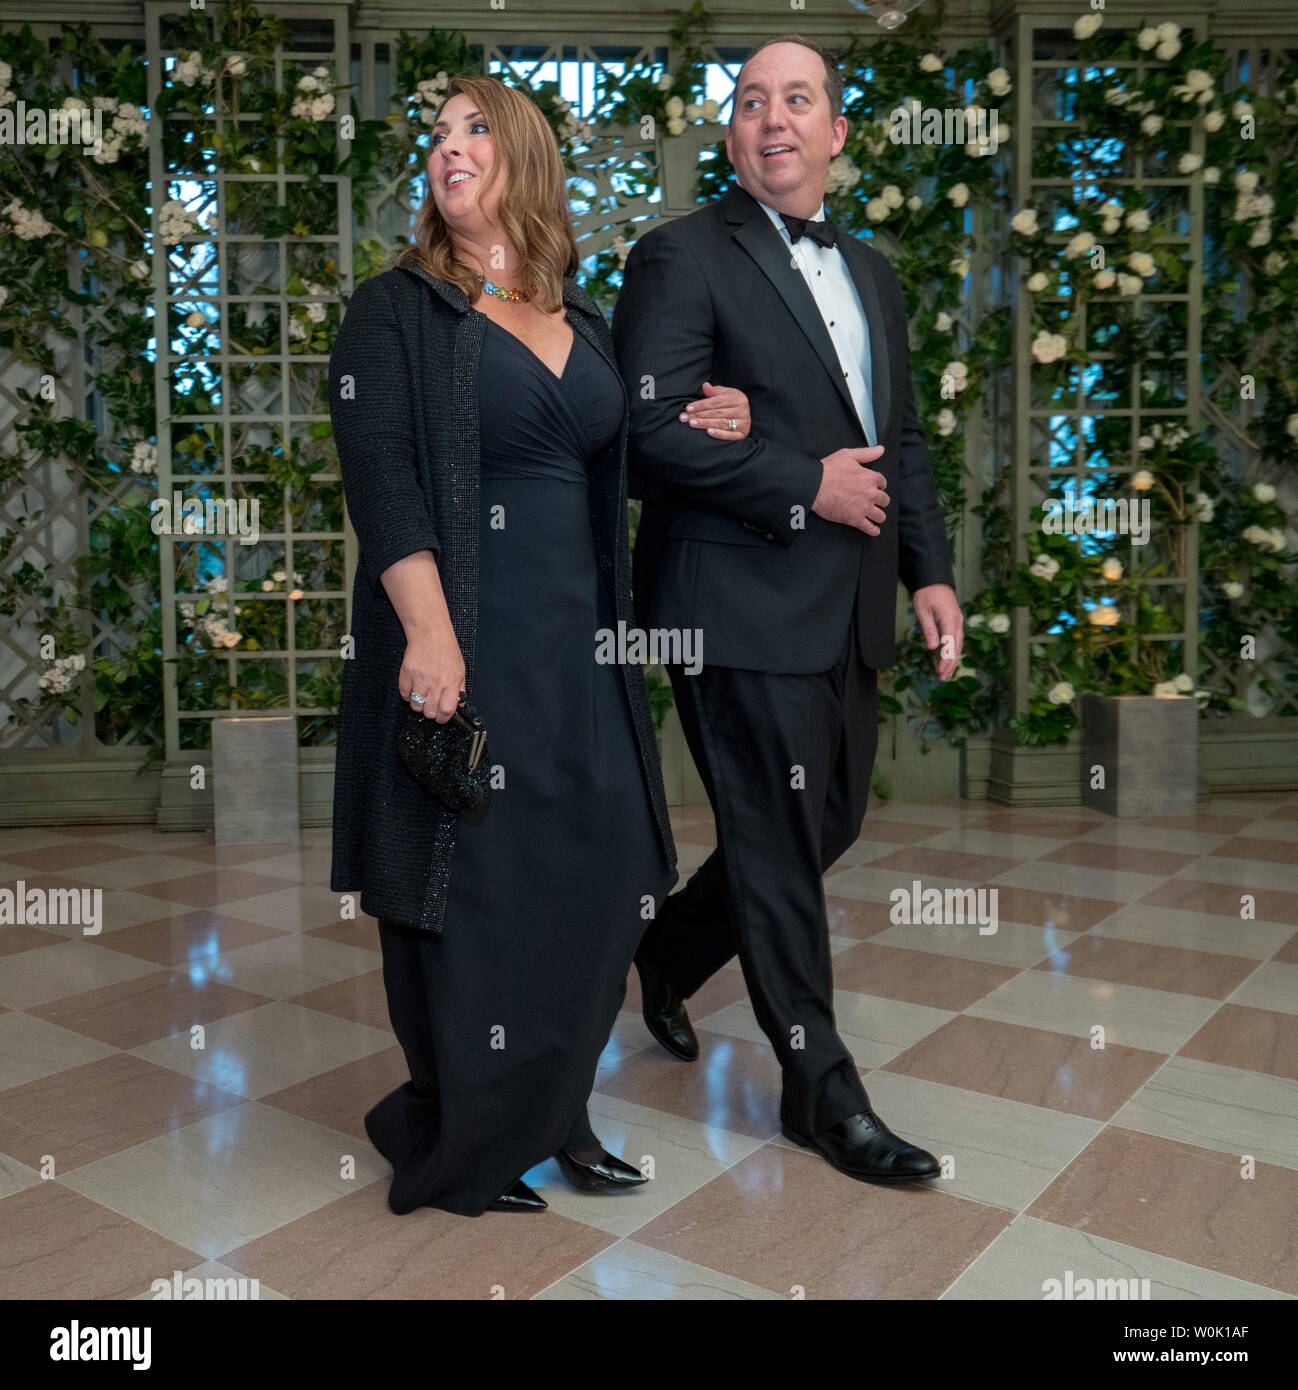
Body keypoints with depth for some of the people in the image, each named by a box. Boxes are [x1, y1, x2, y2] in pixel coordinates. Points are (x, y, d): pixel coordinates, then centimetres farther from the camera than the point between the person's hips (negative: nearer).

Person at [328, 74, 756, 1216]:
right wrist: (427, 629, -22)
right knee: (472, 882, 0)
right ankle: (459, 1151, 18)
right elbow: (380, 478, -10)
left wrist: (706, 431, 4)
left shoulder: (583, 319, 16)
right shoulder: (397, 310, 1)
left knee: (599, 872, 6)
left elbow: (614, 465, 24)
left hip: (577, 639, 5)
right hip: (461, 637, -5)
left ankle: (551, 1113, 24)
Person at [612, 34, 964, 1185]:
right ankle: (822, 1090, 17)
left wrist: (931, 568, 9)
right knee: (779, 845, 1)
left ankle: (671, 949, 40)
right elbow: (652, 431, -16)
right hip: (745, 605, -8)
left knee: (833, 819, 16)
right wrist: (806, 485, -15)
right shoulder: (682, 258, -5)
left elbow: (903, 436, 21)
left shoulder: (871, 273, 19)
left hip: (847, 609, 8)